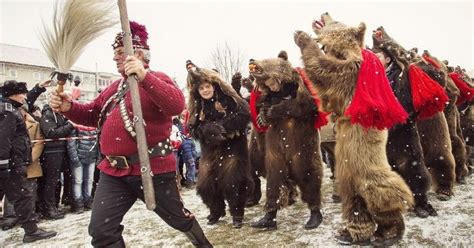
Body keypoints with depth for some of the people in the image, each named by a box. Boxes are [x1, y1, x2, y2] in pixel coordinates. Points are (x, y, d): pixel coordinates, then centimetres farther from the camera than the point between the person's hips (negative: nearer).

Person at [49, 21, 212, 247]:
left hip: (153, 169, -6)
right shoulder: (114, 88, 17)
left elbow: (177, 105, -25)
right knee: (101, 230, 4)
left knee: (178, 217, 12)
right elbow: (93, 115, 21)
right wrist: (68, 107, 2)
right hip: (114, 172, 7)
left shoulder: (156, 79, -7)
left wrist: (145, 77, -35)